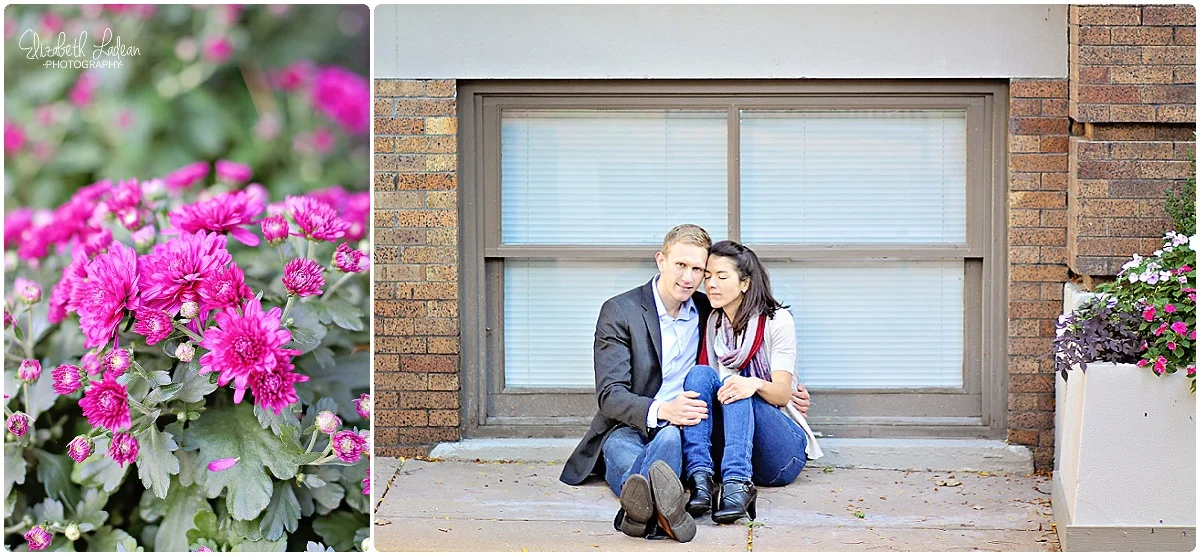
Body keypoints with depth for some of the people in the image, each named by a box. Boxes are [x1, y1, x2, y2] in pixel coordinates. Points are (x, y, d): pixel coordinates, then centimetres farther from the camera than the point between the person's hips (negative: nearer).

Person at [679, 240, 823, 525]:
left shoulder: (777, 321, -3)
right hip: (729, 445, 4)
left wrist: (756, 384, -37)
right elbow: (703, 384, 11)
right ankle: (701, 479, -40)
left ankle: (737, 484, -51)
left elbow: (782, 393, -12)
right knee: (699, 372, -21)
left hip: (784, 451, -4)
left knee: (737, 387, -31)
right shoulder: (712, 323, 12)